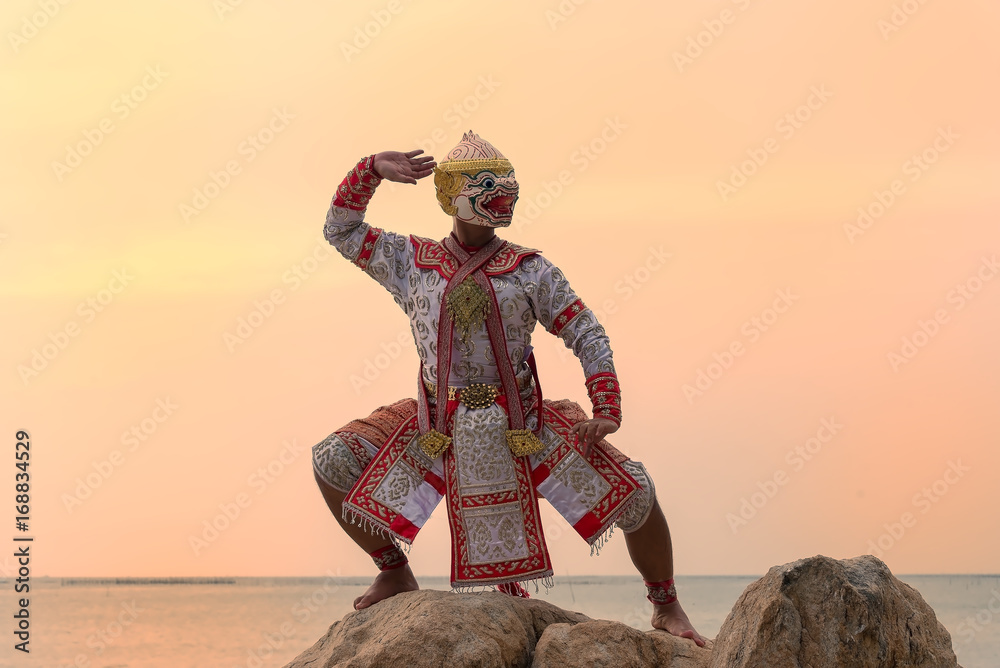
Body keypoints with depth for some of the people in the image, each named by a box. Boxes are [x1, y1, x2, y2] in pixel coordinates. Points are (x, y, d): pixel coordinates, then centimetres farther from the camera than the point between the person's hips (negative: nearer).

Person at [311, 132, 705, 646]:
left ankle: (666, 608, 14)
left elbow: (588, 337, 2)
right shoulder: (412, 262, 6)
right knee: (332, 463, -12)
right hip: (440, 428, 1)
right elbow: (341, 230, 11)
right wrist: (372, 169, -2)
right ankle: (395, 573, 10)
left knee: (634, 494, -12)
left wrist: (607, 412, -10)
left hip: (525, 426, -1)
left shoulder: (529, 270, 2)